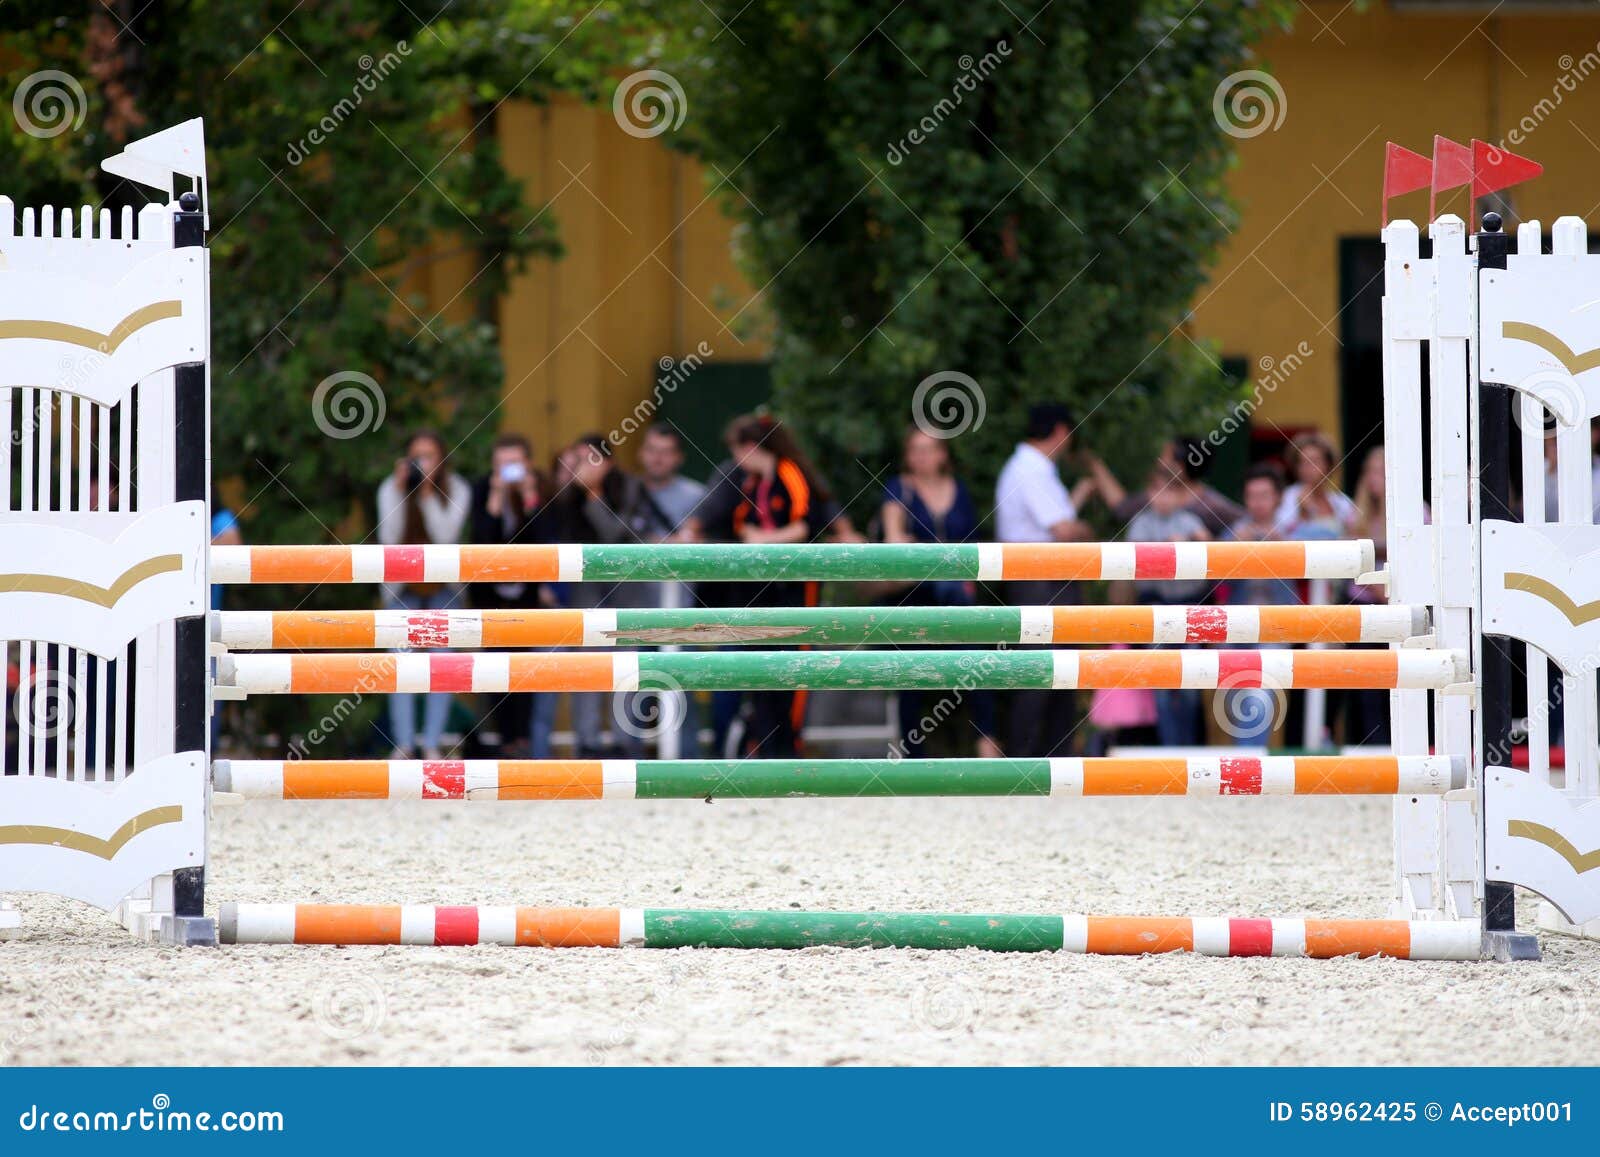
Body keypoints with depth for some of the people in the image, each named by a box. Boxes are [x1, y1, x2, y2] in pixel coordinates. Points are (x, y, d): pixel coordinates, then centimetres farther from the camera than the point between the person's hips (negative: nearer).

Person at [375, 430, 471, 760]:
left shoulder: (457, 490, -11)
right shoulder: (390, 489, -11)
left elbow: (446, 535, -24)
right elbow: (389, 538, -23)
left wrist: (428, 492, -31)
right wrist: (400, 489, -29)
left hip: (443, 586, 0)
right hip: (402, 586, 0)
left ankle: (433, 744, -4)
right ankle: (403, 743, -9)